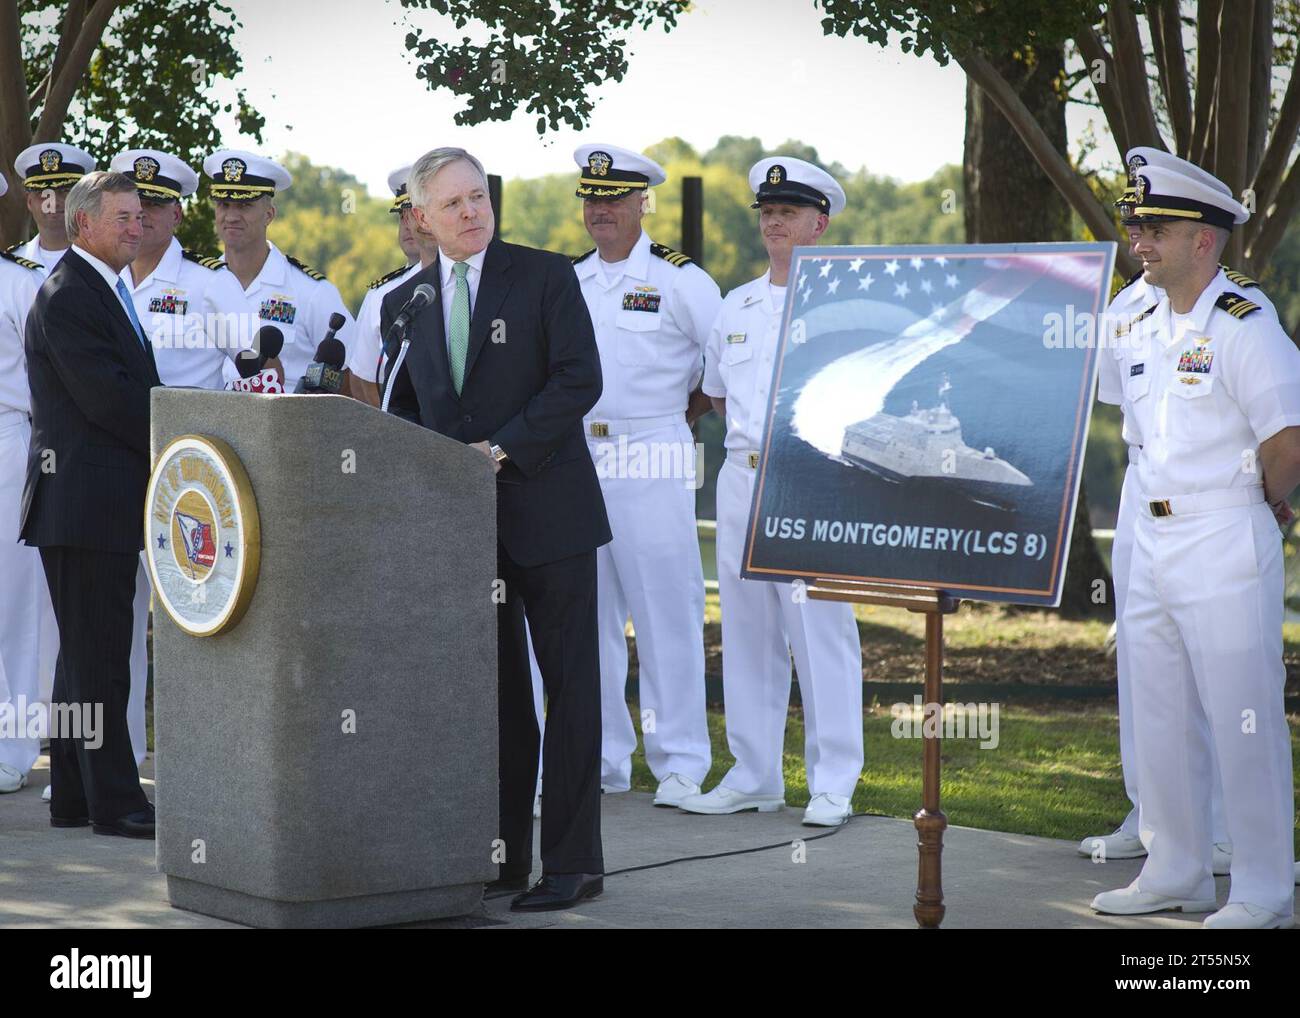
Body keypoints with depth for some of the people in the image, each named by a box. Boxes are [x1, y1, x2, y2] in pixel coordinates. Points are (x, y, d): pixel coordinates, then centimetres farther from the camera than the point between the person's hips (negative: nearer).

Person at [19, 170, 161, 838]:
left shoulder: (106, 291, 19)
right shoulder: (67, 296, -13)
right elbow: (107, 398, -19)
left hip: (104, 505, 10)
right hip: (85, 502, -10)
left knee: (86, 655, 13)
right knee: (98, 659, -6)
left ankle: (74, 796, 20)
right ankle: (113, 801, -3)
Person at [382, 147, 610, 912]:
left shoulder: (547, 276, -2)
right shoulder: (405, 302, 11)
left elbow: (580, 380, -10)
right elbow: (402, 409, 17)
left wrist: (501, 450, -17)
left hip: (546, 511, -4)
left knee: (570, 685, -2)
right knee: (494, 694, 8)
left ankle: (573, 861, 2)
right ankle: (503, 855, 14)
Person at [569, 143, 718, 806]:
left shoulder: (678, 279, -2)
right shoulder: (566, 281, 13)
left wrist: (686, 412, 7)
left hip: (652, 461, -5)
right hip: (577, 459, 5)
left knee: (666, 613, -5)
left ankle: (680, 764, 1)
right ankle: (601, 759, 15)